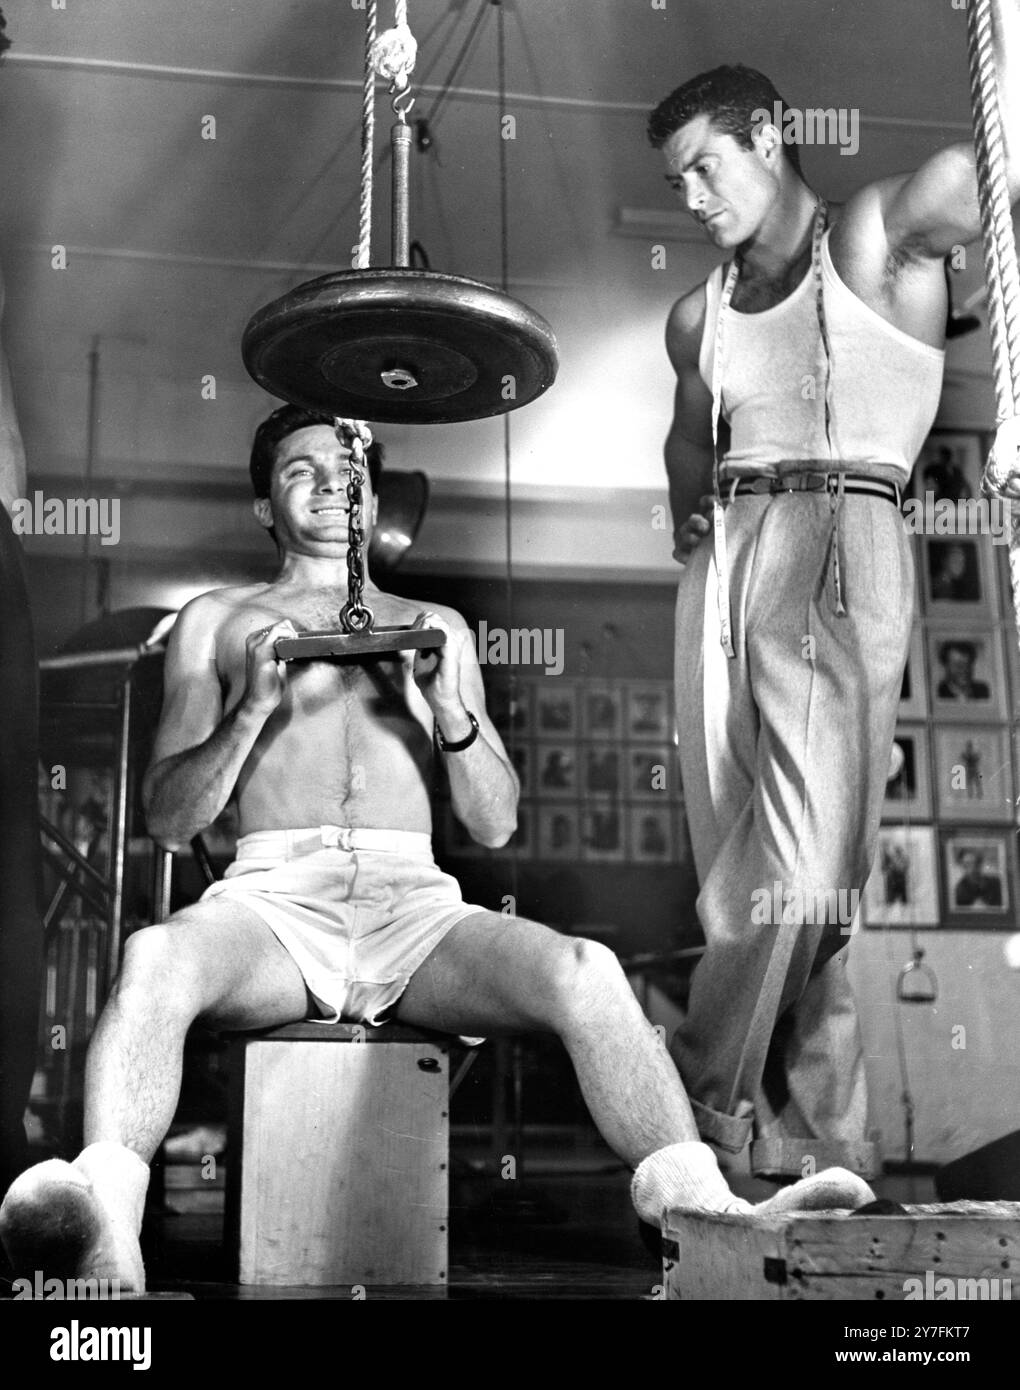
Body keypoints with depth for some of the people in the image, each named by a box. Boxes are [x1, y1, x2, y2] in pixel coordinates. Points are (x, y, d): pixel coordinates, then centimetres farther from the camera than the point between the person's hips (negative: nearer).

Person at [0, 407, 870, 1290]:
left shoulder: (437, 629, 27)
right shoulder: (217, 622, 22)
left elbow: (495, 824, 18)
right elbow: (169, 820, 12)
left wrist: (449, 707, -1)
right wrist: (253, 708, -5)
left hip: (415, 901, 1)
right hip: (273, 895, -1)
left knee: (583, 971, -31)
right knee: (155, 958, -37)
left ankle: (699, 1210, -36)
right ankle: (104, 1225, -50)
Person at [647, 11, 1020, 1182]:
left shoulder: (878, 239, 5)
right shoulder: (697, 318, 21)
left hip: (838, 540, -5)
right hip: (720, 560, 6)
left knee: (807, 846, -15)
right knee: (741, 850, -1)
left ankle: (709, 1097, -4)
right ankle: (811, 1131, 5)